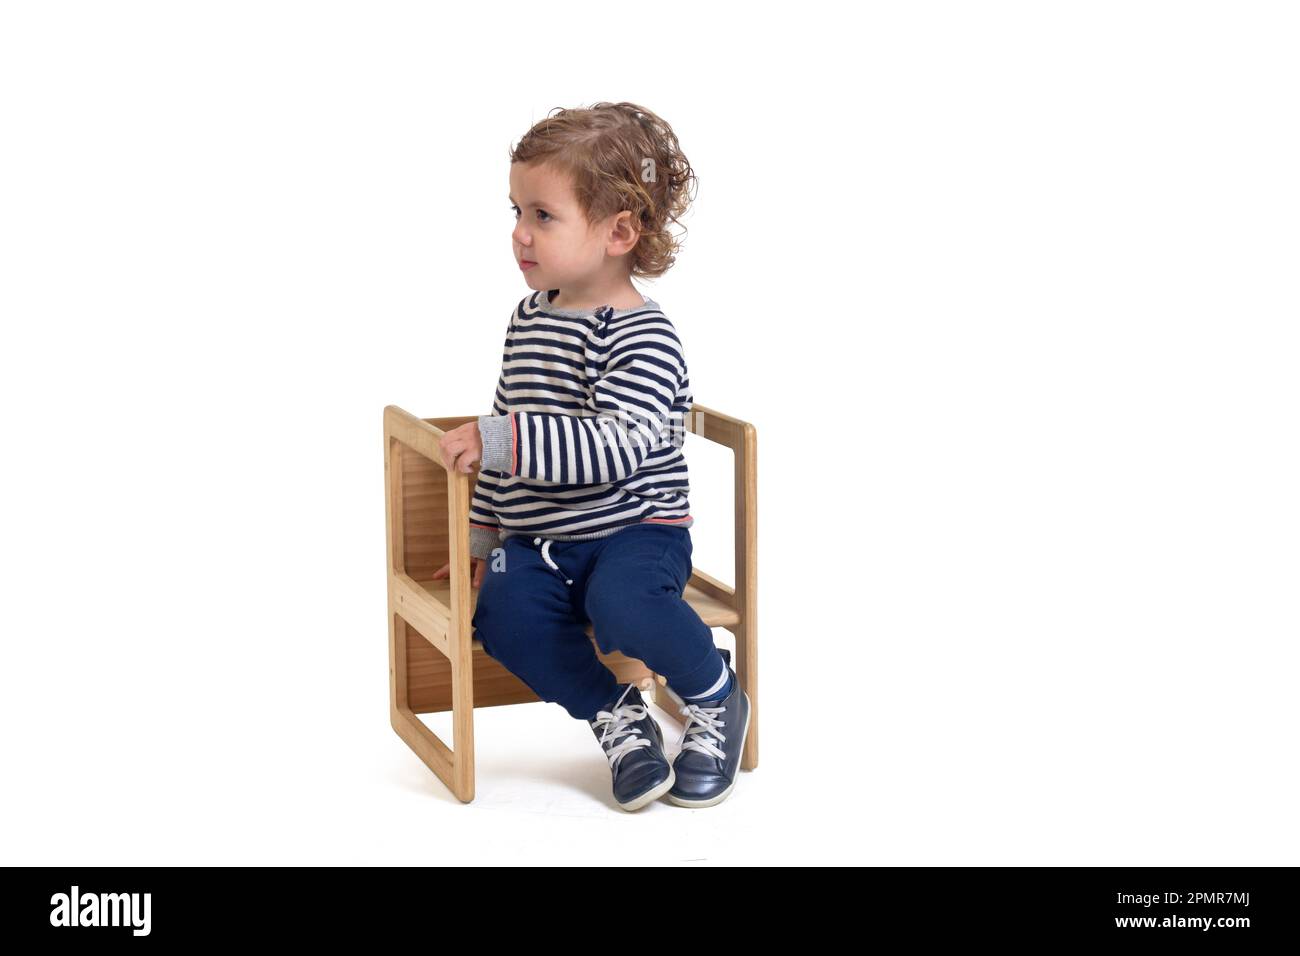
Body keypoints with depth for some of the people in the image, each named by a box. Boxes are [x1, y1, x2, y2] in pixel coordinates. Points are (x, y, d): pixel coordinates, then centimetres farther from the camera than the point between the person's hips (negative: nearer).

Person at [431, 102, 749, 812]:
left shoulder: (643, 338, -15)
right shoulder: (529, 318, 10)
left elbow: (615, 446, -30)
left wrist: (499, 440, -35)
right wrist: (483, 535, 22)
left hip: (635, 528, -6)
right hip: (538, 541, 6)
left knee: (622, 603, -35)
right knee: (503, 615, -23)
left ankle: (715, 700, -4)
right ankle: (616, 715, -3)